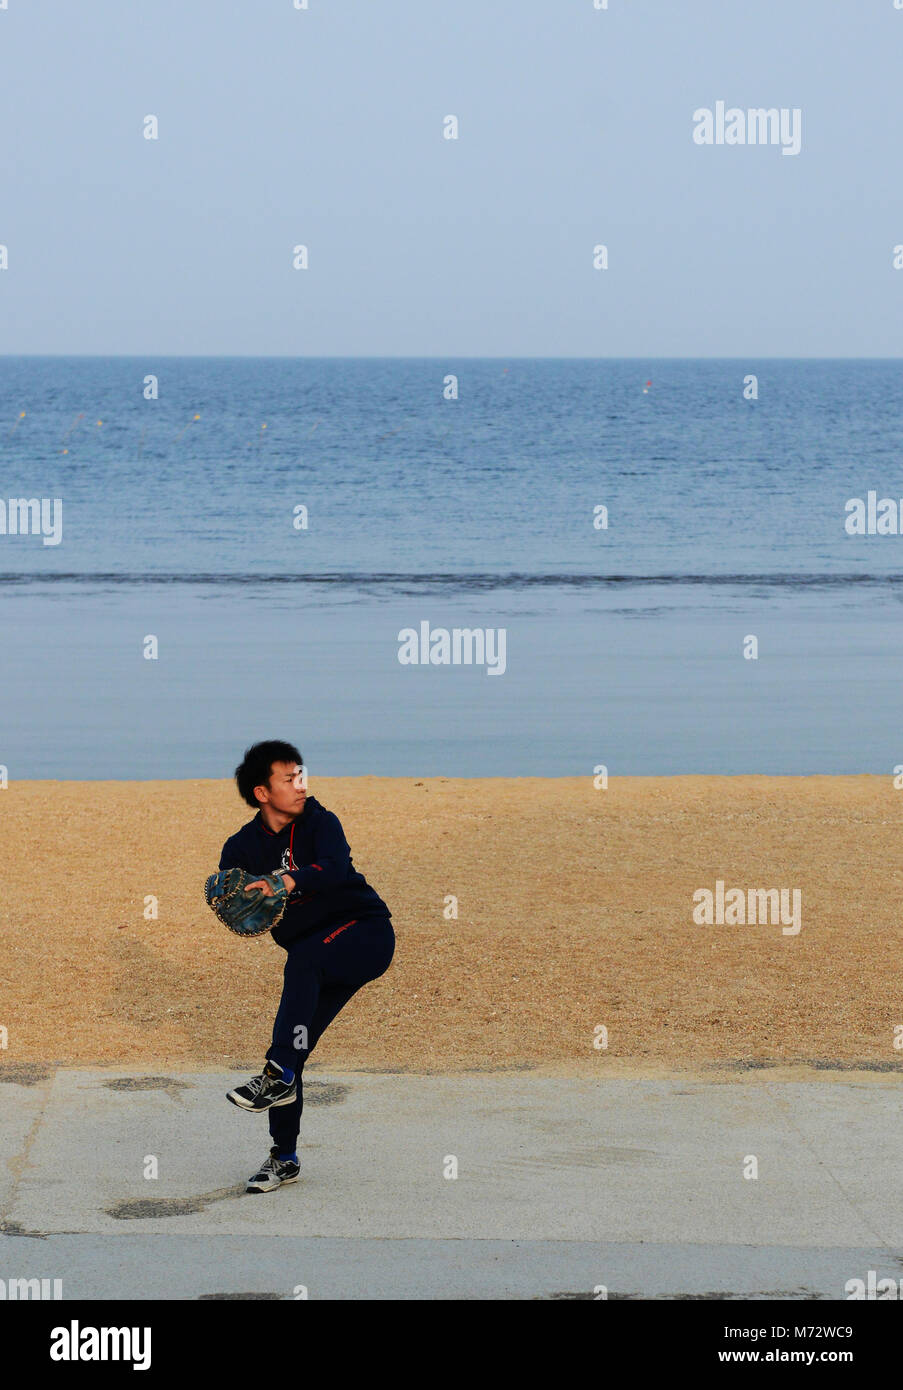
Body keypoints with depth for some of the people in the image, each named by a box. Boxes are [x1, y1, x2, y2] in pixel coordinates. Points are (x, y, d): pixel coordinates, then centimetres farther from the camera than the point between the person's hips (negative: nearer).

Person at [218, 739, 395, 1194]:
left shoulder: (319, 822, -7)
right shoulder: (244, 846, 3)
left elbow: (335, 867, -27)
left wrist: (288, 882, -45)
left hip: (367, 934, -5)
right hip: (318, 960, 5)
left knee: (303, 958, -34)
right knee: (292, 1048, -3)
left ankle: (280, 1076, -35)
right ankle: (284, 1159, 9)